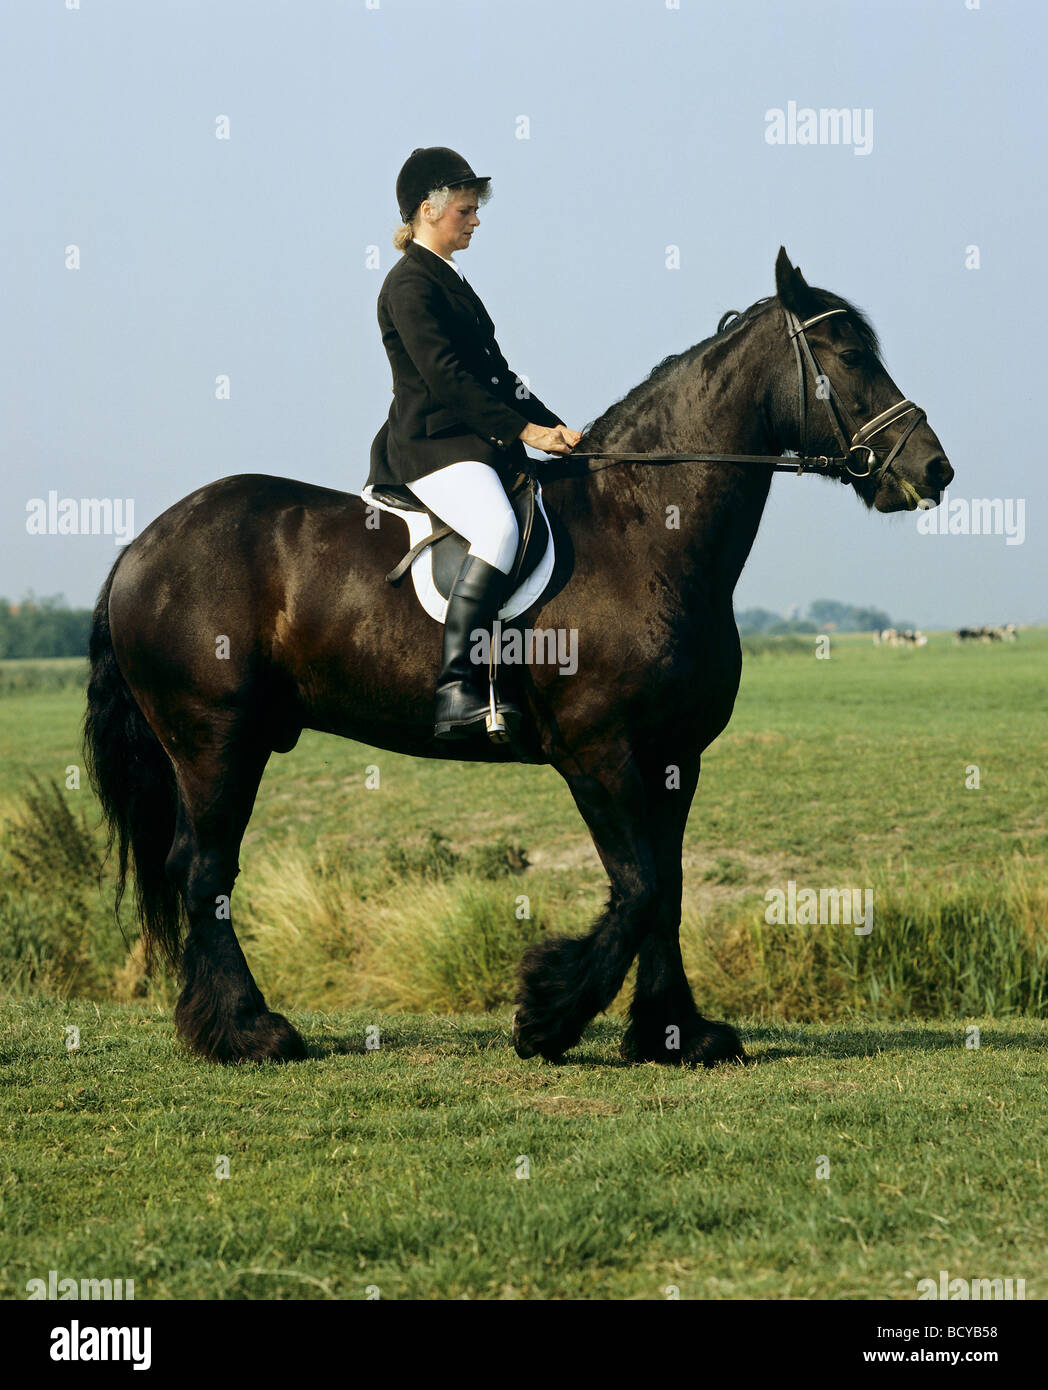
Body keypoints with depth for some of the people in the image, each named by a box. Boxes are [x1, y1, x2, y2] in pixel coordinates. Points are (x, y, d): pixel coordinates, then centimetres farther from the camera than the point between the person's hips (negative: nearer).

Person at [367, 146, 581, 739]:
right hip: (433, 446, -11)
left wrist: (555, 428, 15)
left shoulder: (451, 281, 23)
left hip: (480, 444, 11)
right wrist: (525, 430, -18)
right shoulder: (410, 284, -8)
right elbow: (446, 377, -17)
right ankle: (456, 690, -42)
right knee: (499, 529, -34)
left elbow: (496, 375, 24)